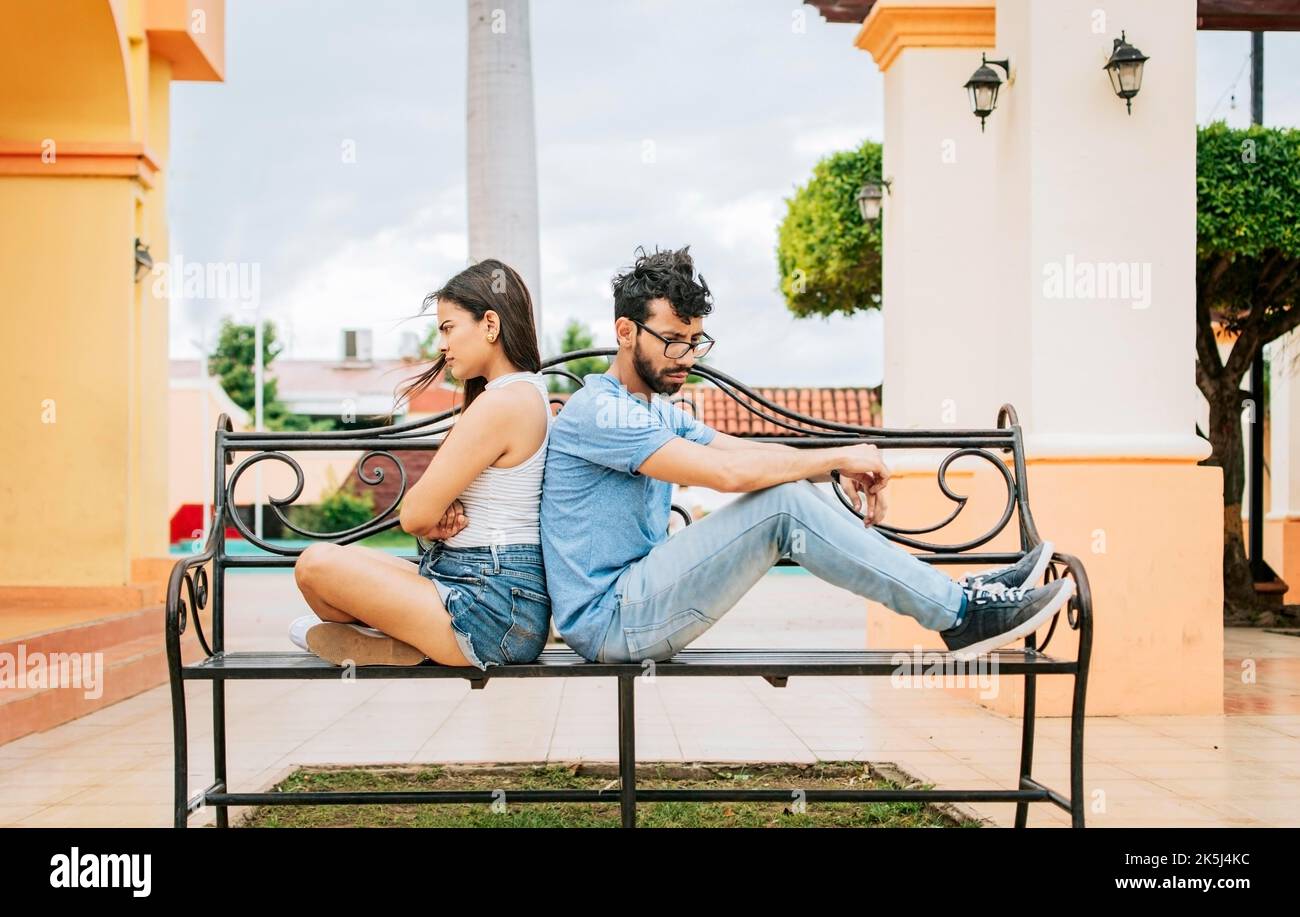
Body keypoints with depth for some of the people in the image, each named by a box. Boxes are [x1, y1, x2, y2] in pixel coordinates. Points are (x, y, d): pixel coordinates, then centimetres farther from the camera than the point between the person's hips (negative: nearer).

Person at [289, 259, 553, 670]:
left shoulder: (500, 403, -17)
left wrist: (435, 519, 6)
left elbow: (415, 515, -16)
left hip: (493, 608, -11)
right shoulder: (531, 391, 15)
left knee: (317, 563, -18)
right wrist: (443, 513, -4)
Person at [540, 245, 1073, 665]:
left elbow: (745, 451, 11)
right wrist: (840, 457, -14)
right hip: (609, 619, -9)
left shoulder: (658, 413, 18)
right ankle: (962, 614, -17)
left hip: (637, 596, 9)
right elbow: (728, 471, -25)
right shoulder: (597, 412, -16)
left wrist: (839, 469, -7)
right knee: (784, 503, -22)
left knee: (793, 487, -2)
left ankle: (952, 593, -1)